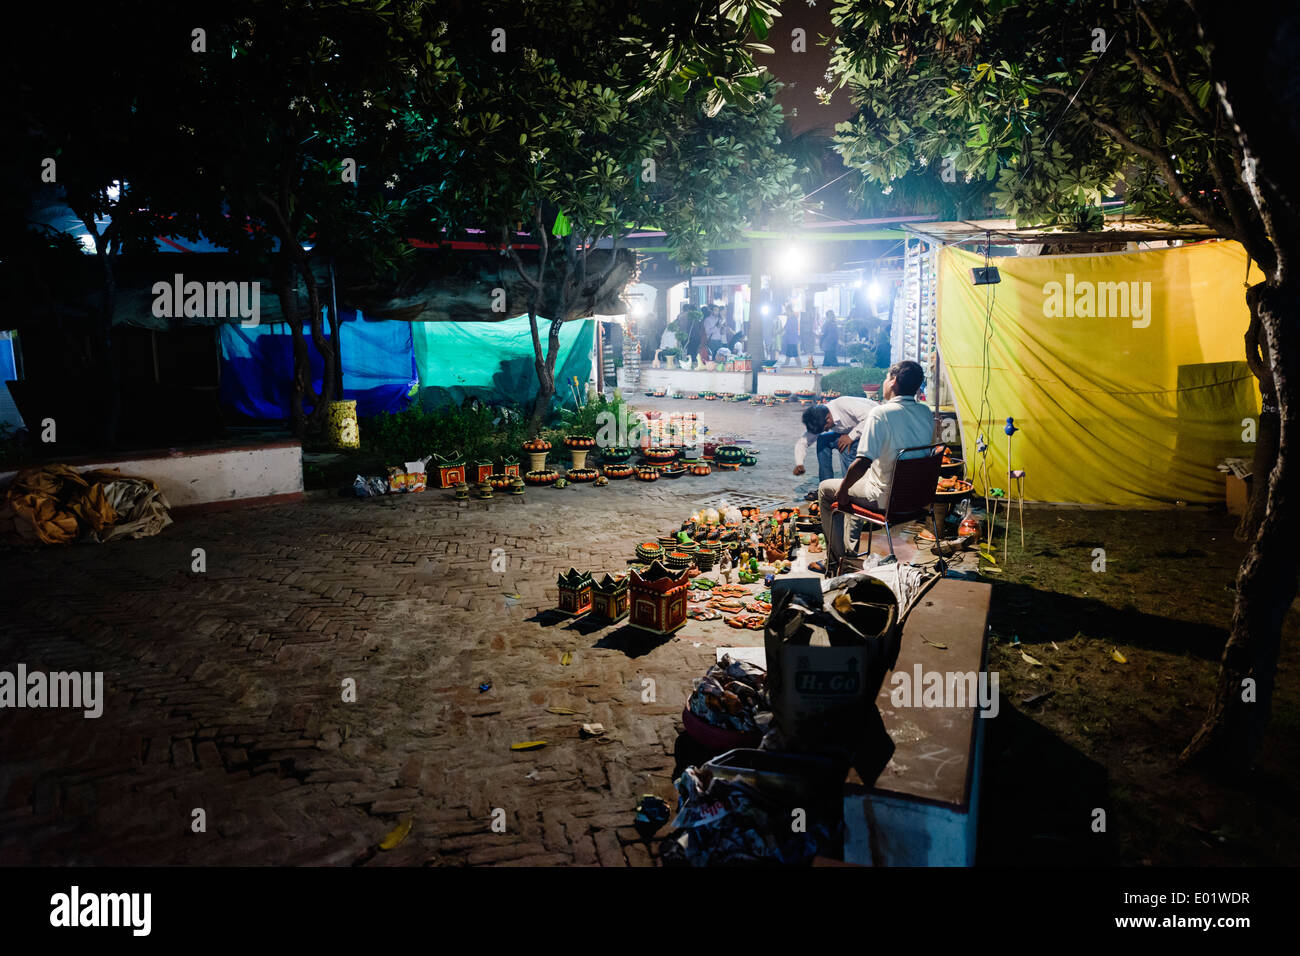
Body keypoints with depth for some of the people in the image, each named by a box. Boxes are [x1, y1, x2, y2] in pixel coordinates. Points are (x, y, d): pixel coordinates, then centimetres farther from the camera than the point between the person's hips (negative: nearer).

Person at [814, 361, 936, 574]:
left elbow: (863, 462, -28)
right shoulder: (926, 413, 0)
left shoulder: (881, 413, -23)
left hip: (885, 499, -7)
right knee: (856, 484, 33)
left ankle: (836, 561, 21)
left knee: (826, 489, 16)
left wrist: (842, 490, -12)